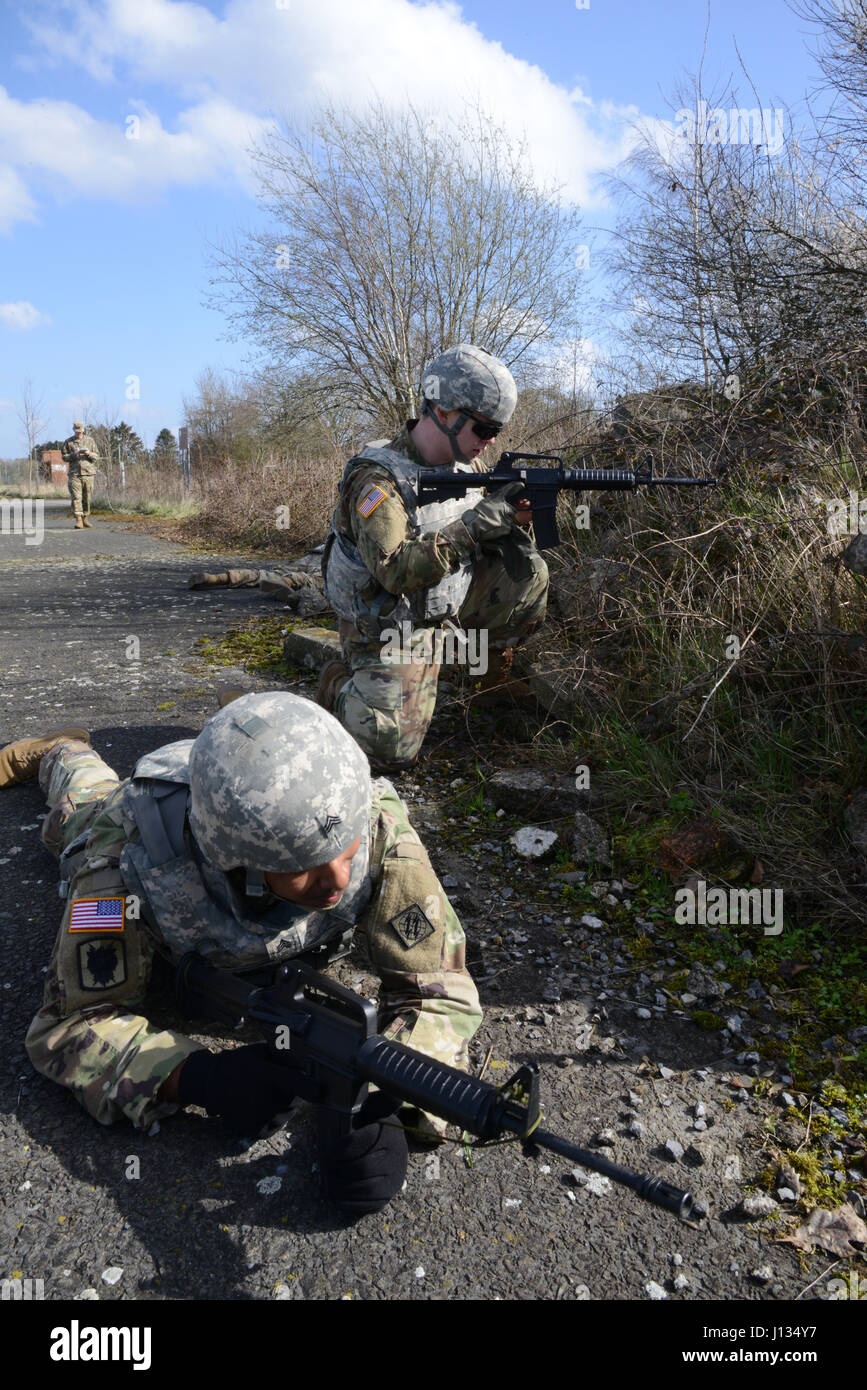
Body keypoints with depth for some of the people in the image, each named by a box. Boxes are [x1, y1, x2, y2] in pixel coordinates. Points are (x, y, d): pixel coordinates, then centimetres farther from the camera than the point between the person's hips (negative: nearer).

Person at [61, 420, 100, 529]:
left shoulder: (90, 440, 11)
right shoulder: (68, 442, 9)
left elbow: (97, 457, 9)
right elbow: (64, 457, 9)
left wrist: (89, 453, -12)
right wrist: (73, 455, -10)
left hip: (88, 472, 1)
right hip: (74, 473, -1)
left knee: (87, 498, 4)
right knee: (76, 497, -11)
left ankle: (85, 518, 18)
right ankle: (78, 520, -14)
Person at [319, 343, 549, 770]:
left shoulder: (466, 462, -2)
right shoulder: (377, 478, -26)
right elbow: (396, 571, -38)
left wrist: (514, 517, -18)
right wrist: (479, 523, -37)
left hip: (443, 599, 7)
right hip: (387, 626, -7)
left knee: (528, 575, -5)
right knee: (392, 750, -17)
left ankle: (495, 676, 15)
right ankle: (341, 684, 13)